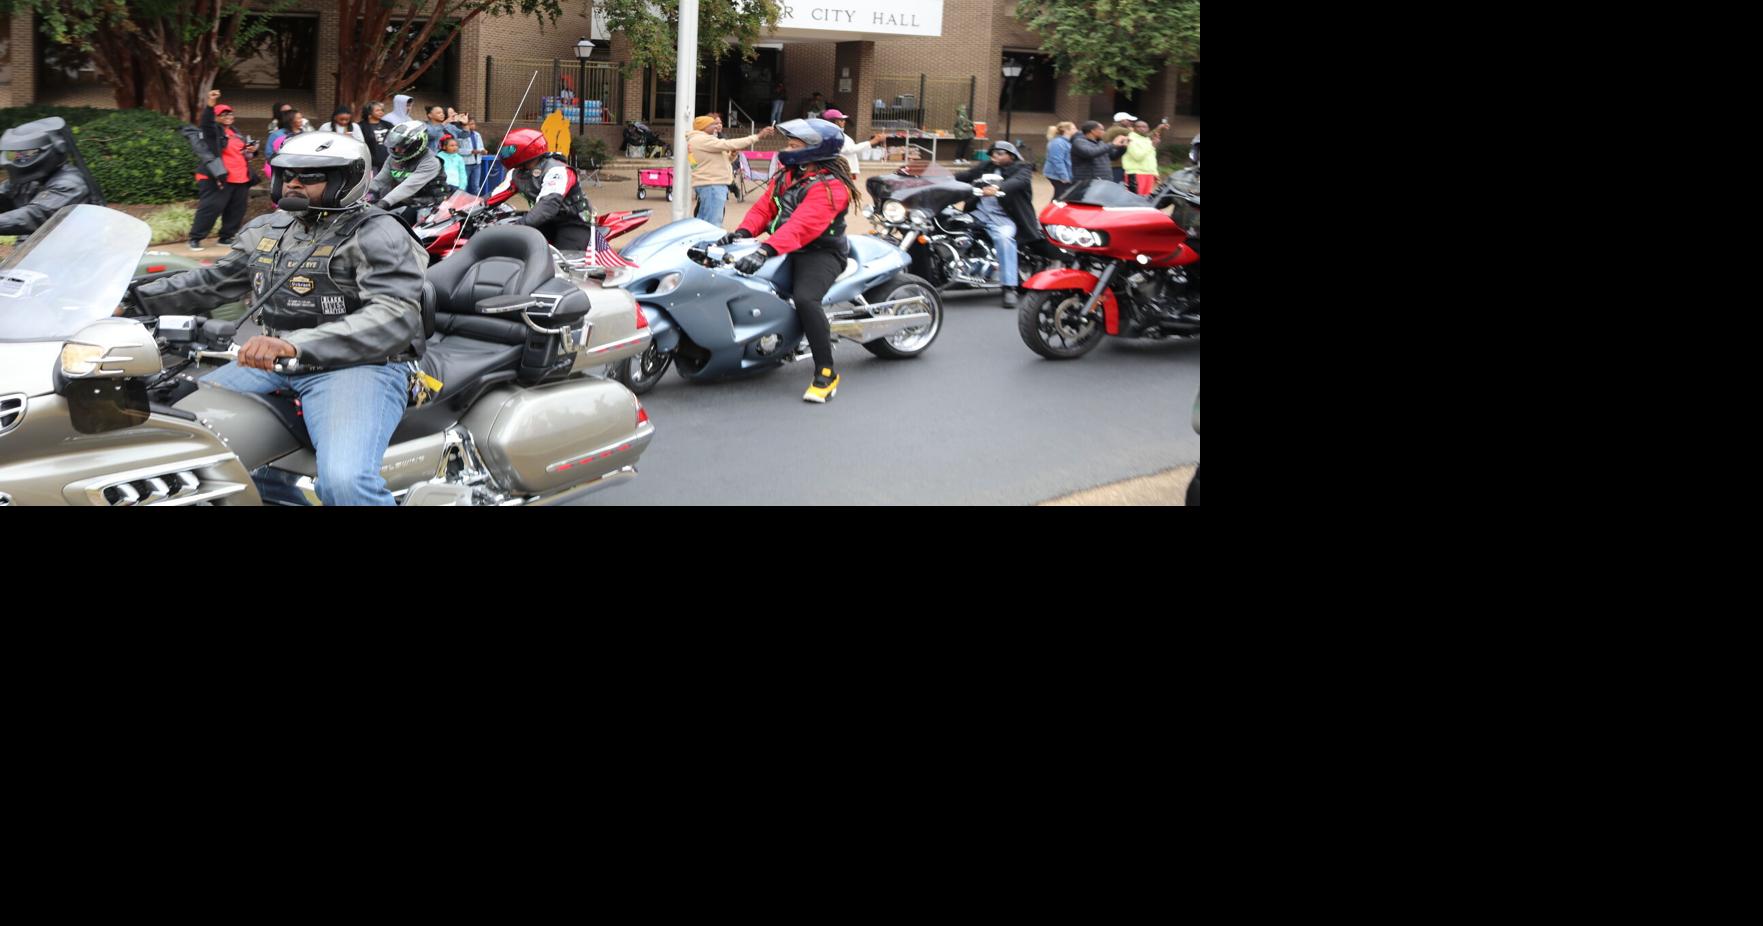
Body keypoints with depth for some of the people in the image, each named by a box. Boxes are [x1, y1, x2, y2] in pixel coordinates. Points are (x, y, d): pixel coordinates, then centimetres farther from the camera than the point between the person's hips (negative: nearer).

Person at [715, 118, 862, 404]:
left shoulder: (829, 186, -17)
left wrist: (765, 251, -41)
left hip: (820, 252, -10)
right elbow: (764, 206, 9)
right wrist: (743, 231, -12)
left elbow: (802, 225, -30)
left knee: (806, 299, -35)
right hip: (785, 249, 10)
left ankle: (826, 373, -28)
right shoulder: (787, 176, 14)